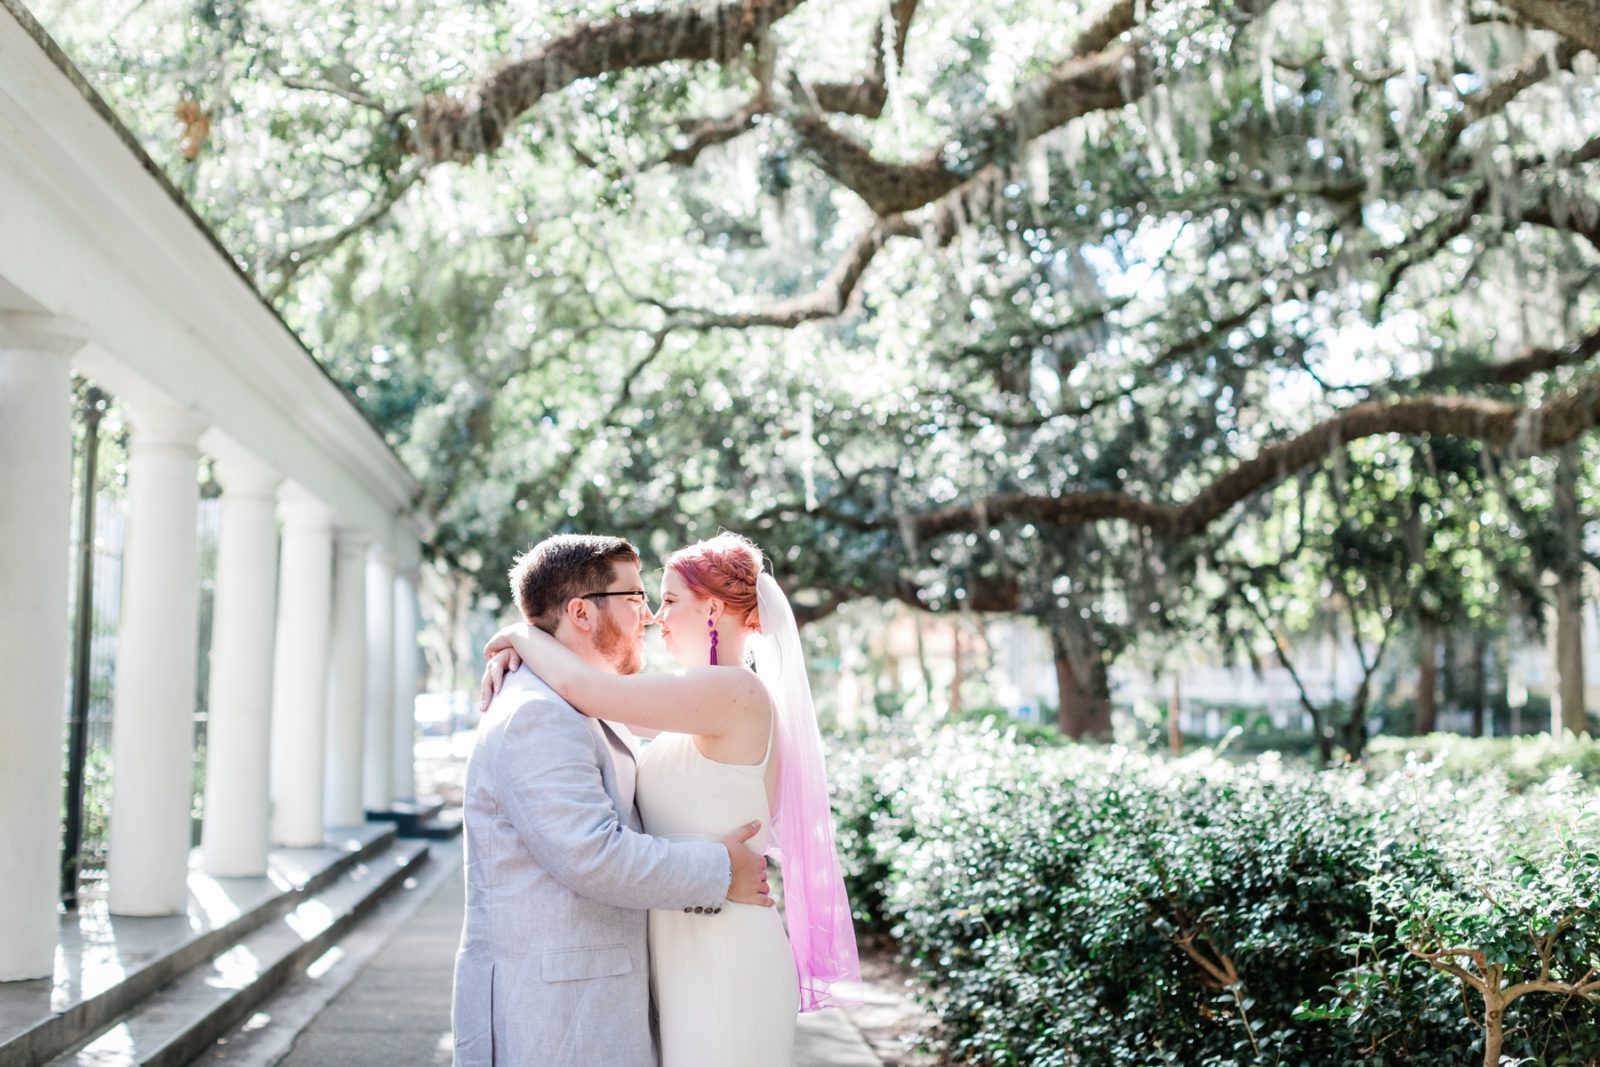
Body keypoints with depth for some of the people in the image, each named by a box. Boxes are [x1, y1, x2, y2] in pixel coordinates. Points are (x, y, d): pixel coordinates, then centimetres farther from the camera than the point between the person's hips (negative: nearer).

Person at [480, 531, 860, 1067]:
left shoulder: (736, 692, -17)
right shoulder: (704, 701, 12)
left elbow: (584, 687, -23)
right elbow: (602, 682, 21)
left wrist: (523, 634, -4)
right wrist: (519, 653, 4)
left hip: (722, 961, -9)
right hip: (686, 951, 9)